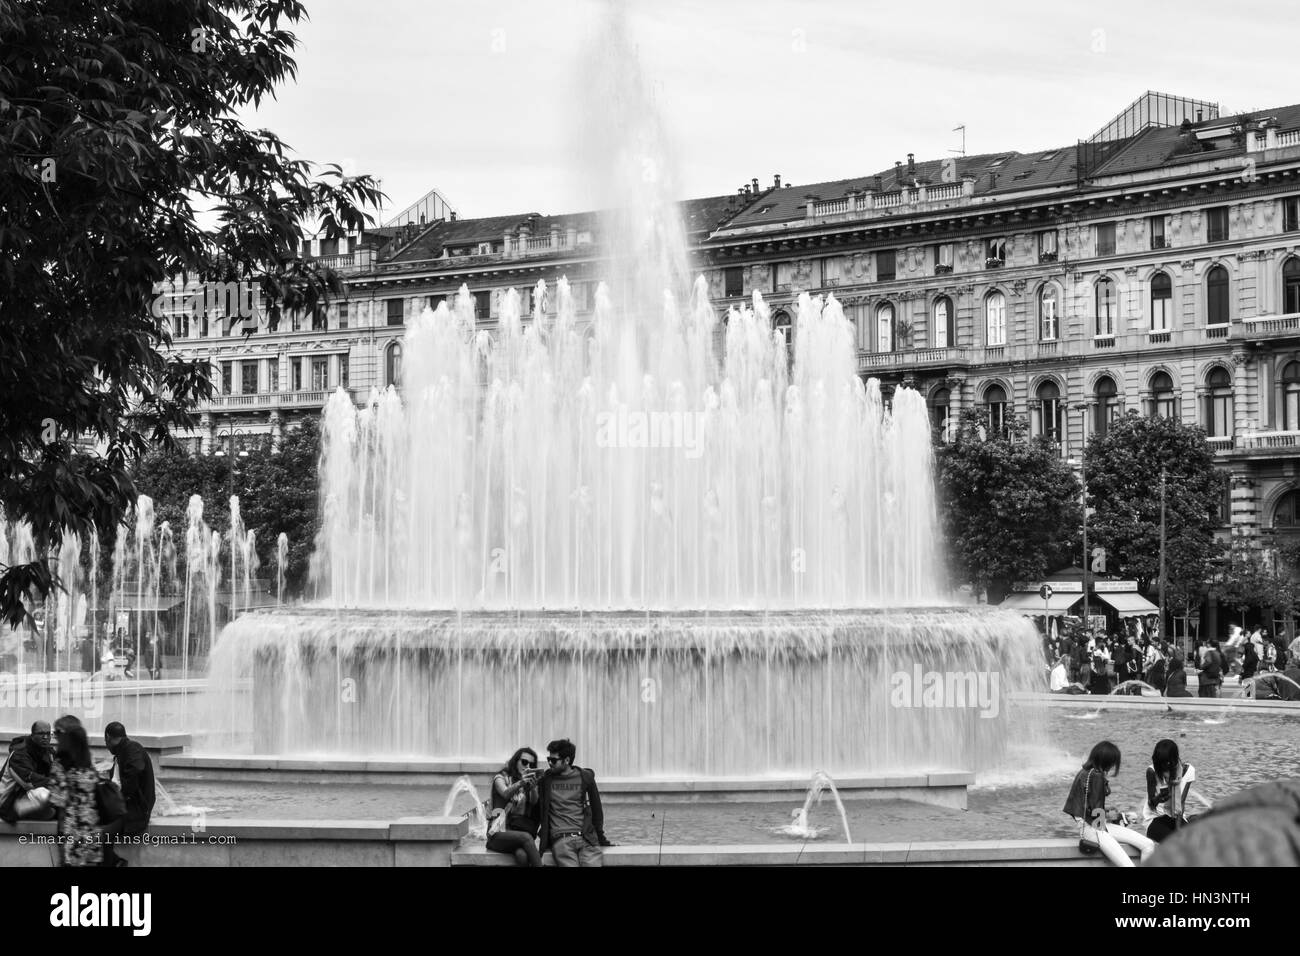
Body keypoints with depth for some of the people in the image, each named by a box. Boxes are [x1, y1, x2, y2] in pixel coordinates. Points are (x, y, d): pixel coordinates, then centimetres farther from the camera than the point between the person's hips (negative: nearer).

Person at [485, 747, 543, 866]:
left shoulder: (529, 783, 18)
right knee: (526, 837, -34)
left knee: (522, 855, -33)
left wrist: (533, 787, -28)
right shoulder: (502, 777, 7)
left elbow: (534, 802, -5)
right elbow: (505, 794, -17)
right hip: (499, 833, -3)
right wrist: (521, 783, -39)